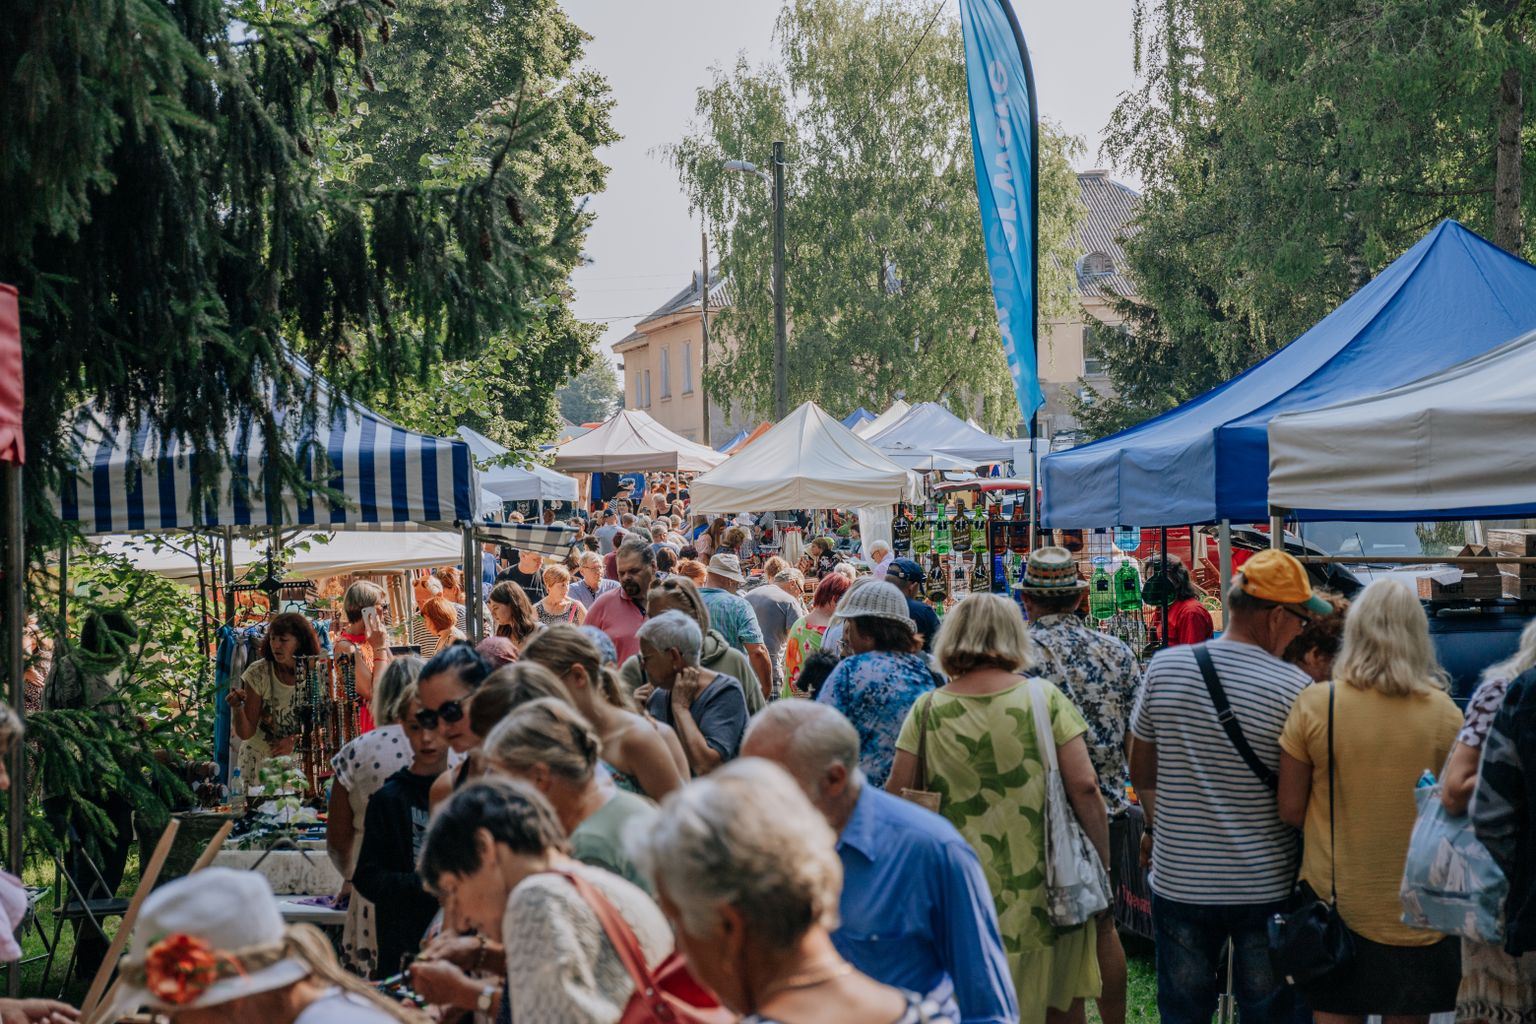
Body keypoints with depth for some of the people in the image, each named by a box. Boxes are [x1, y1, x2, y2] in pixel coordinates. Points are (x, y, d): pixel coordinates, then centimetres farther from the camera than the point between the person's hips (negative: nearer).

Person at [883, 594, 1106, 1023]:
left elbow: (896, 795, -1)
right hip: (1043, 888, 0)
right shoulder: (1044, 697, -4)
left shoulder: (928, 710, -3)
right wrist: (1103, 872, 2)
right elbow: (1085, 788, -7)